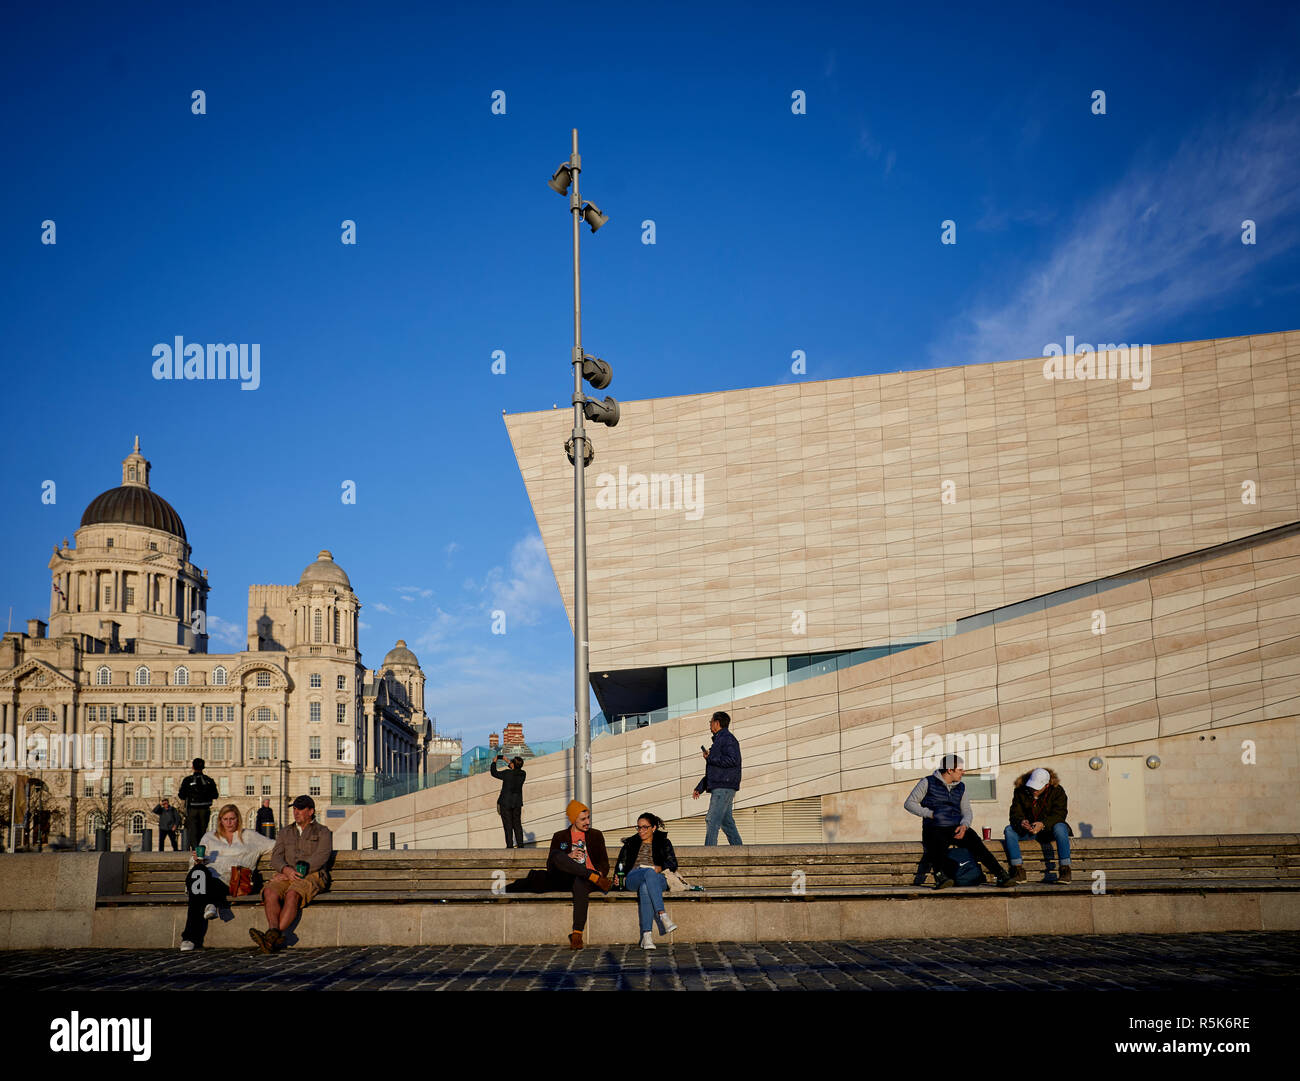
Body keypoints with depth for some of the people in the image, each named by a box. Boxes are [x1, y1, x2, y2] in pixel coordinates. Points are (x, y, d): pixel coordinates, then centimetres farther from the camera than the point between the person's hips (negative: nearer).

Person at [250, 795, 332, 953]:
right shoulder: (285, 833, 27)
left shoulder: (323, 833, 15)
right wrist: (286, 870, -12)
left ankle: (274, 936, -49)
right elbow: (276, 857, 12)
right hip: (285, 876, 4)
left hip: (312, 876, -4)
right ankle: (273, 932, -50)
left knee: (292, 894, -37)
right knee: (270, 892, -32)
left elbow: (320, 857, -2)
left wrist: (297, 873, -13)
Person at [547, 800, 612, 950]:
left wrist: (600, 873, -8)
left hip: (585, 879, -1)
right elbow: (550, 866, 10)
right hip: (566, 878, 1)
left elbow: (604, 863, 16)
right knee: (556, 855, -32)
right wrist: (568, 857, -7)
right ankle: (597, 879, -35)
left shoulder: (596, 835, 21)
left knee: (580, 884, -41)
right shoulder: (560, 837, 18)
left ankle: (577, 935, -45)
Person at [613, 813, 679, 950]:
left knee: (645, 888, -40)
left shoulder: (663, 843, 23)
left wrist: (660, 868, -12)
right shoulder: (631, 843, 29)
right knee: (649, 873, -39)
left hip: (658, 879, 0)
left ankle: (646, 934, -50)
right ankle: (663, 916, -52)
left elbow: (673, 863, 10)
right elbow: (621, 864, 23)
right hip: (633, 879, 1)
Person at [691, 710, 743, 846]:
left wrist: (710, 757, -14)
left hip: (724, 787, -10)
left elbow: (733, 760, -22)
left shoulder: (728, 739, -7)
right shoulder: (719, 740, 24)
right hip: (720, 787, 10)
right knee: (726, 821, 10)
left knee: (712, 820, -13)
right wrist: (699, 788, 23)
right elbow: (713, 769, 27)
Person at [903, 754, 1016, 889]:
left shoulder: (961, 787, 21)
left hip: (957, 828, 3)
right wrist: (929, 814, -7)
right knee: (938, 843, -37)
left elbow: (967, 812, 17)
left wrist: (964, 825, -6)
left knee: (976, 843, -24)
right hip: (934, 829, -3)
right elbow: (909, 803, 6)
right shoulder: (928, 783, 7)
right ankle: (940, 876, -56)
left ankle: (1001, 875, -33)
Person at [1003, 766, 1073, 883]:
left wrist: (1043, 824, -37)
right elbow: (1015, 814, -7)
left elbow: (1059, 814, -19)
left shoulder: (1057, 791, -10)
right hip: (1028, 830, 3)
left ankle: (1066, 871, -35)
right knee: (1009, 830, -23)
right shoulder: (1020, 791, -4)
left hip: (1049, 829, -3)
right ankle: (1019, 872, -27)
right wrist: (1021, 822, -33)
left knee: (1060, 828, -36)